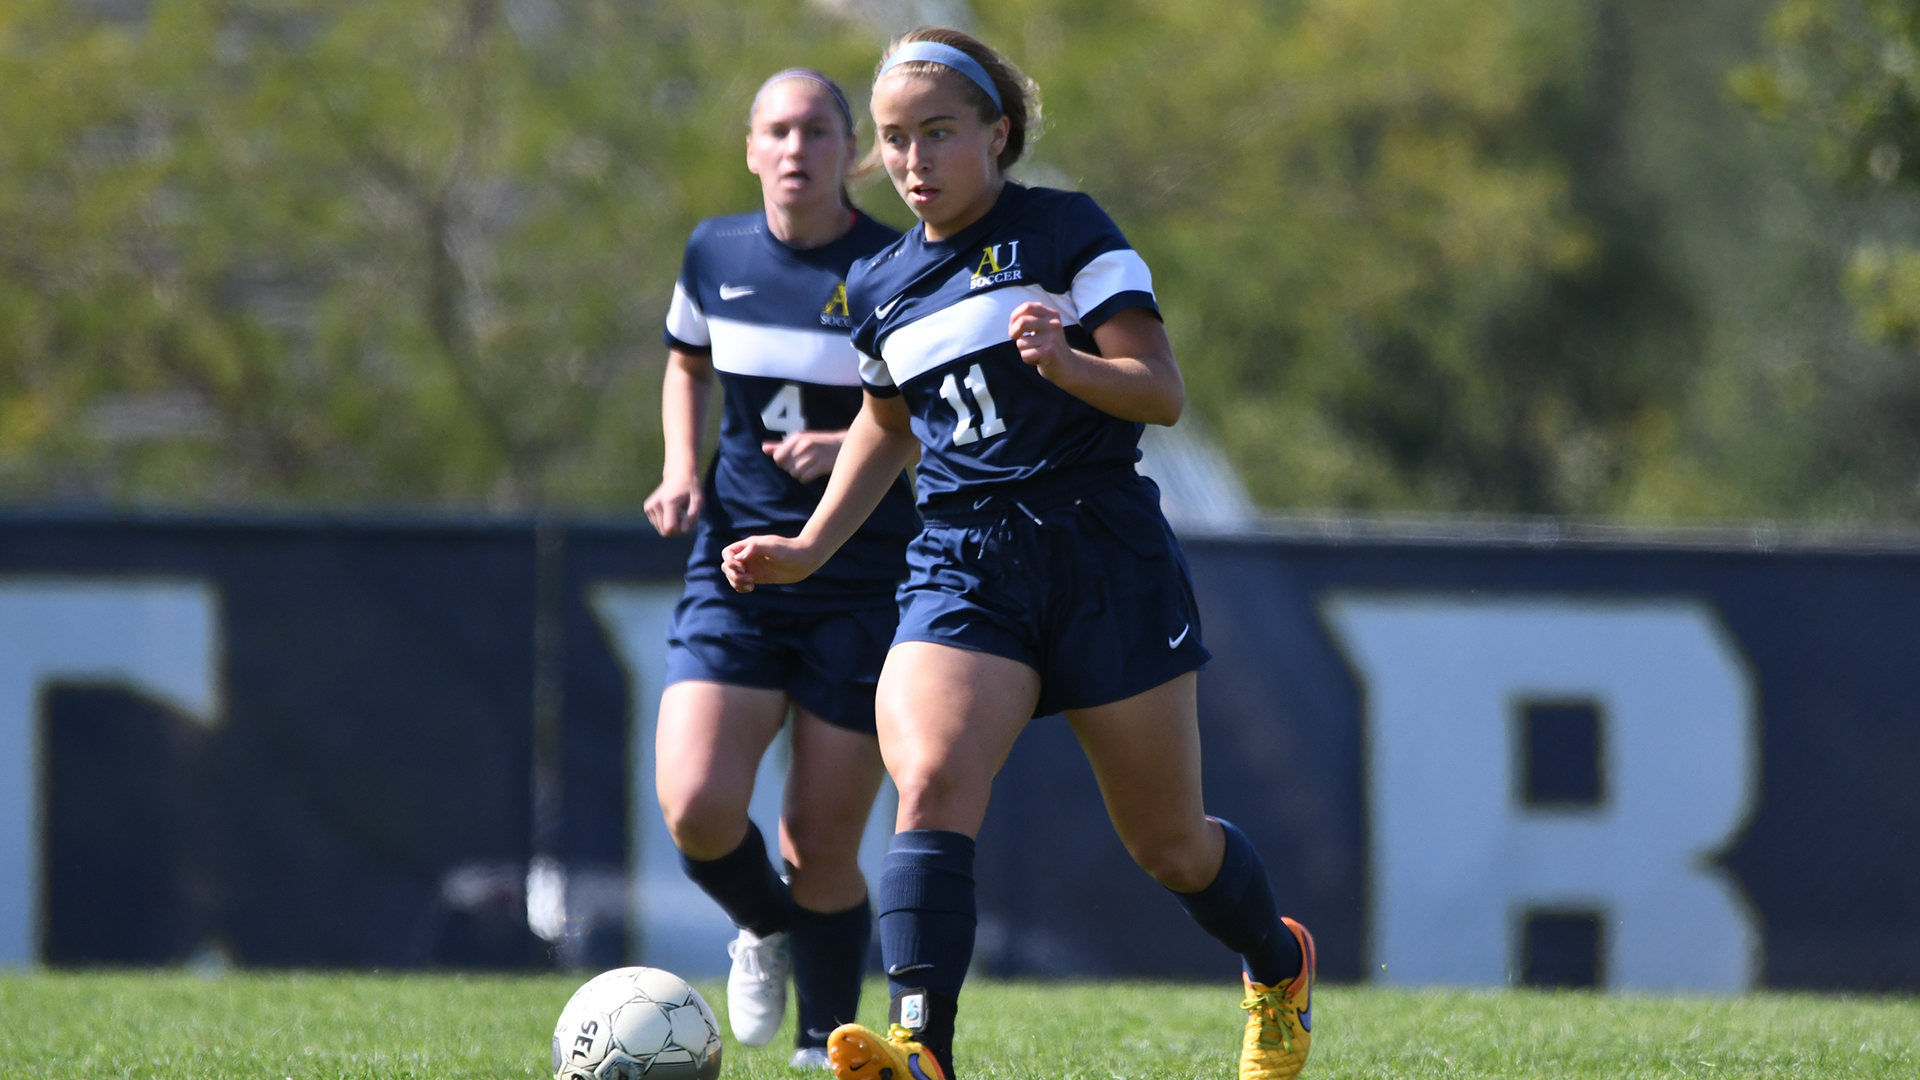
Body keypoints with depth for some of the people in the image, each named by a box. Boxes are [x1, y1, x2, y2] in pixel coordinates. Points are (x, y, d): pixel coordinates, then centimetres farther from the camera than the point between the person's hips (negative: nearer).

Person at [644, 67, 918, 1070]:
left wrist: (845, 448, -21)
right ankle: (763, 928, 19)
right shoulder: (716, 254, 4)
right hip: (738, 567, 3)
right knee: (698, 810, -15)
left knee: (821, 849, -1)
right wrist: (682, 472, 6)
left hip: (863, 582, -3)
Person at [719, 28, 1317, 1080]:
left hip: (1103, 553, -3)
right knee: (930, 786, -25)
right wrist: (810, 548, 22)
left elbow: (1162, 392, -9)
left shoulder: (1065, 235, -3)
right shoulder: (880, 291, 12)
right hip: (962, 568, 3)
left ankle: (1279, 966, 40)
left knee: (1168, 844, 7)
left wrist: (1066, 364, -28)